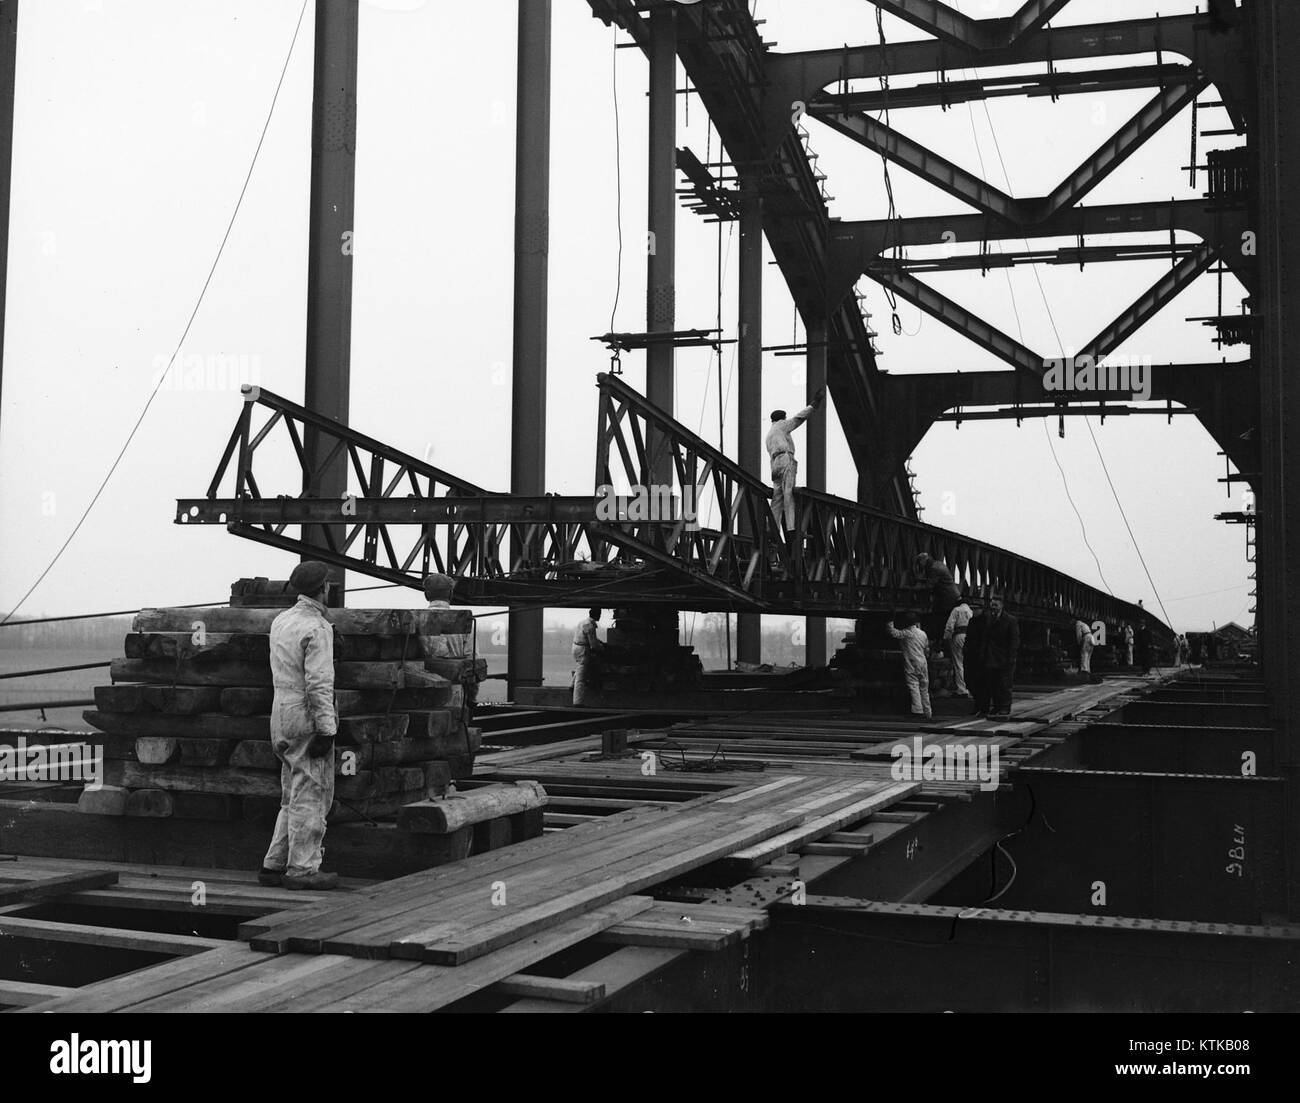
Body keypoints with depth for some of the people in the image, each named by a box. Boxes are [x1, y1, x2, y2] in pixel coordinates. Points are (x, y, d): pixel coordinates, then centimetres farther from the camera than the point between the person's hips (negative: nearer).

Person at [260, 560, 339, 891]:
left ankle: (274, 865, 18)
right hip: (307, 717, -9)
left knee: (293, 798, 16)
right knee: (311, 796, -2)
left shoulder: (281, 621, 12)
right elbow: (318, 683, -19)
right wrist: (326, 729, -18)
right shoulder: (317, 628, -15)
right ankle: (302, 869, 0)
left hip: (282, 713, 9)